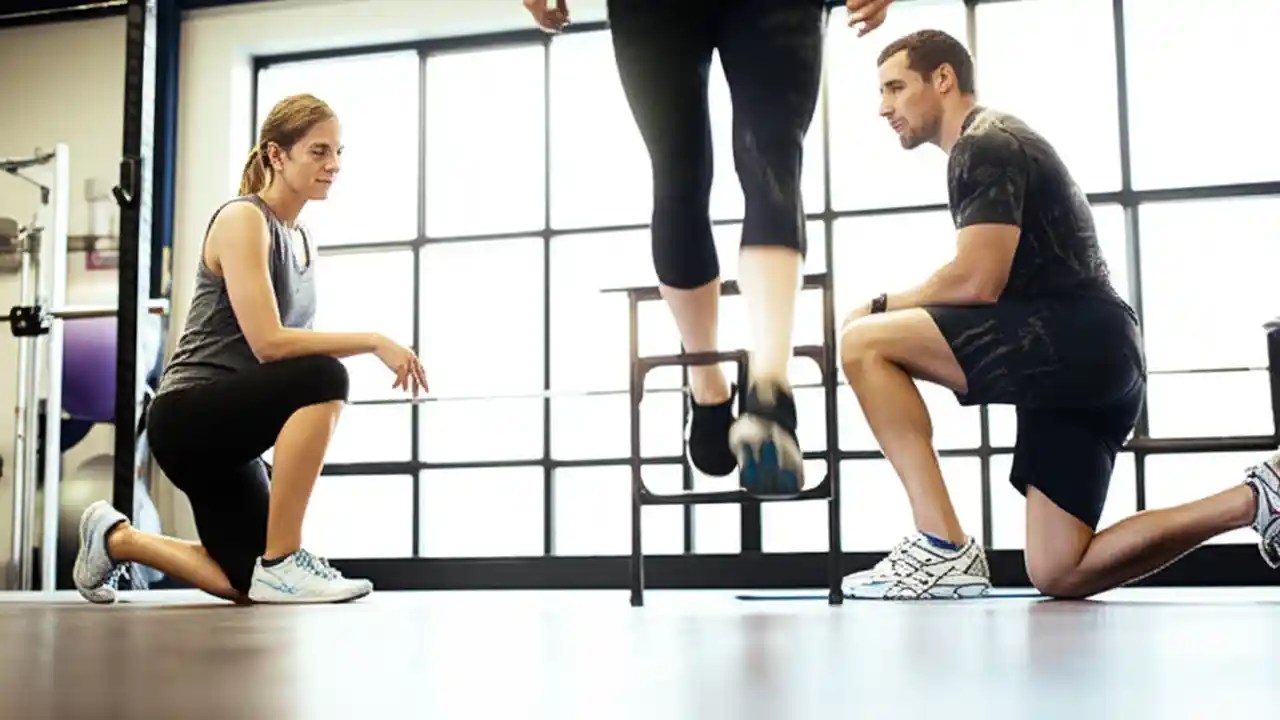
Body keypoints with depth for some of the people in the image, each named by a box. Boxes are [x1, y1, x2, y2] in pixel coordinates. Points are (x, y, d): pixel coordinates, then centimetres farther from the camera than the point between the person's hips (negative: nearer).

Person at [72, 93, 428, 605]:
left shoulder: (303, 240, 13)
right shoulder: (242, 219, -13)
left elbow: (296, 342, 15)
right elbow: (268, 343, -25)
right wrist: (374, 342, -26)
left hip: (226, 423, 9)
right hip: (189, 416, -9)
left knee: (248, 585, 10)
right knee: (322, 377, -34)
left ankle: (117, 539, 31)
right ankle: (281, 562, -25)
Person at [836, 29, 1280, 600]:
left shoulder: (983, 146, -4)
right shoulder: (995, 147, 27)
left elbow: (977, 283, -17)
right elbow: (991, 285, 25)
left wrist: (880, 306, -2)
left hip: (1071, 342, -10)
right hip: (1100, 361, 10)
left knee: (862, 342, -14)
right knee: (1058, 574, 8)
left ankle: (944, 550, -18)